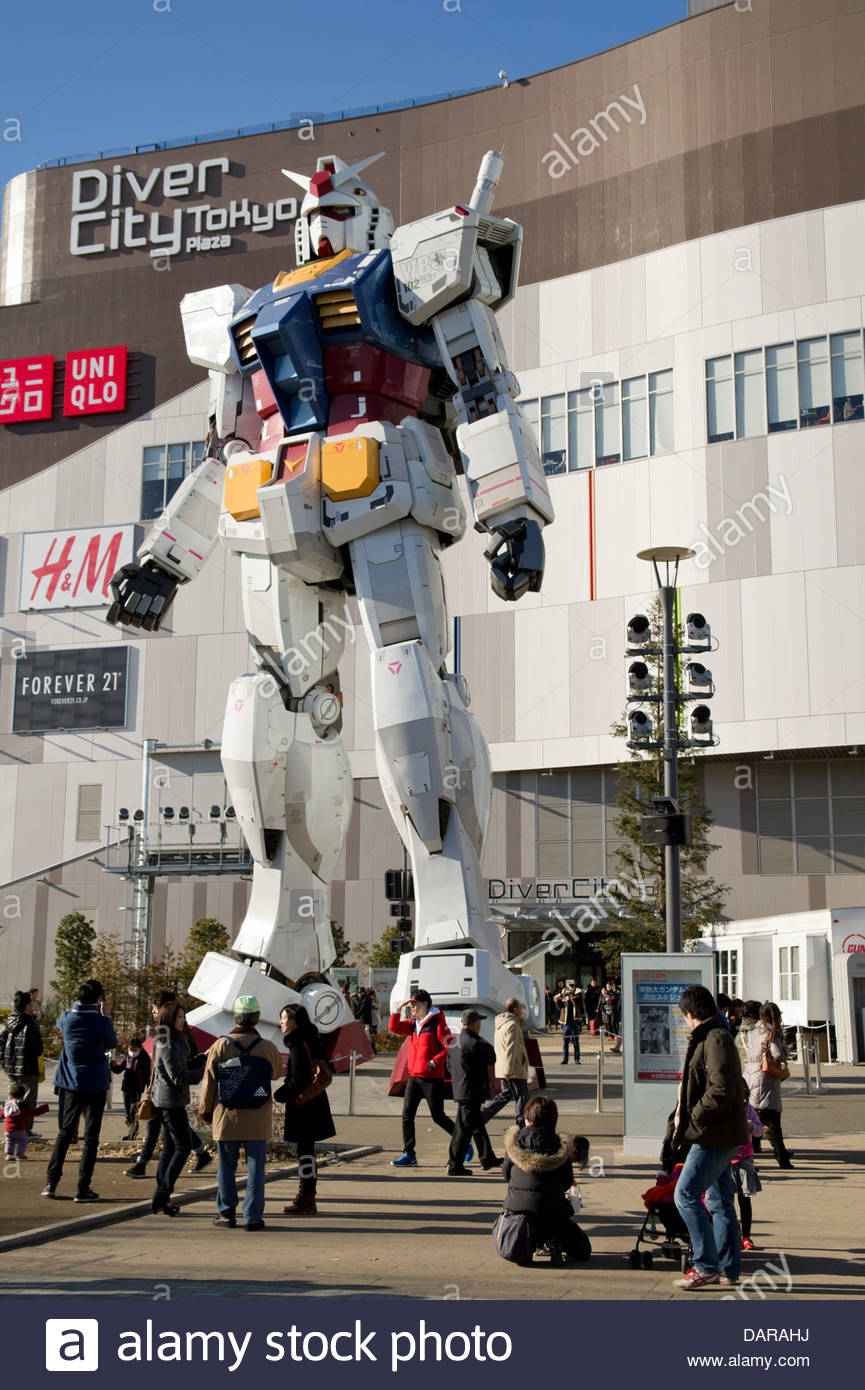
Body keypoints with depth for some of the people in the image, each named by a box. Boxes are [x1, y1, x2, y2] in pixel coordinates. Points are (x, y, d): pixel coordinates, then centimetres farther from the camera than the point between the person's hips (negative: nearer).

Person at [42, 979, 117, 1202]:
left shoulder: (67, 1018, -4)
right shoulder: (101, 1022, -15)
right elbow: (112, 1044, 4)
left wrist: (80, 1007, 20)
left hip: (71, 1083, 4)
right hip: (96, 1085, -4)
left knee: (65, 1132, 16)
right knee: (91, 1136, 2)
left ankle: (51, 1181, 10)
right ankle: (83, 1188, -1)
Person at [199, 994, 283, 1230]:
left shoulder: (220, 1046, -7)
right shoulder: (268, 1048, -6)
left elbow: (209, 1083, -1)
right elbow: (277, 1073, 13)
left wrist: (205, 1112, 11)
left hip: (227, 1118, 0)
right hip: (258, 1121, 0)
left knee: (226, 1167, 13)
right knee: (255, 1168, 5)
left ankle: (226, 1212, 20)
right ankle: (253, 1216, 5)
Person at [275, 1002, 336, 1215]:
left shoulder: (298, 1044, -17)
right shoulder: (311, 1040, 12)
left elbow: (297, 1079, -20)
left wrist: (280, 1094, -6)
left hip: (303, 1105, -10)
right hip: (314, 1103, 10)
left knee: (304, 1150, -5)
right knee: (306, 1150, 14)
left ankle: (307, 1200, -1)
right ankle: (306, 1197, 20)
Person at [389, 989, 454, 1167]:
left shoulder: (437, 1022, -11)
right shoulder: (414, 1023, 11)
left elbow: (449, 1047, -14)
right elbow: (394, 1027, 11)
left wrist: (434, 1061, -22)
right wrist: (399, 1008, 0)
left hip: (432, 1078, -7)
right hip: (414, 1076, 7)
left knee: (438, 1116, 1)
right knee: (407, 1114, 1)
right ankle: (409, 1155, 5)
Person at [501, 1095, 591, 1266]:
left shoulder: (515, 1140, 2)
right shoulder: (561, 1145, -1)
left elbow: (506, 1174, 10)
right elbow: (567, 1183, 3)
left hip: (516, 1206, 2)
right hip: (550, 1211, -2)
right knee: (582, 1250, 16)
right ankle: (555, 1243, -15)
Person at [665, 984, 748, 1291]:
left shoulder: (715, 1039, -15)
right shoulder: (707, 1038, 18)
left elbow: (721, 1090, -24)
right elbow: (693, 1089, 24)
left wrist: (693, 1120, -15)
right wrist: (676, 1127, 20)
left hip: (715, 1136, -10)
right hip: (719, 1135, 10)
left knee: (686, 1195, -10)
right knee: (719, 1201, 13)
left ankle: (706, 1266, -7)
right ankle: (728, 1268, 18)